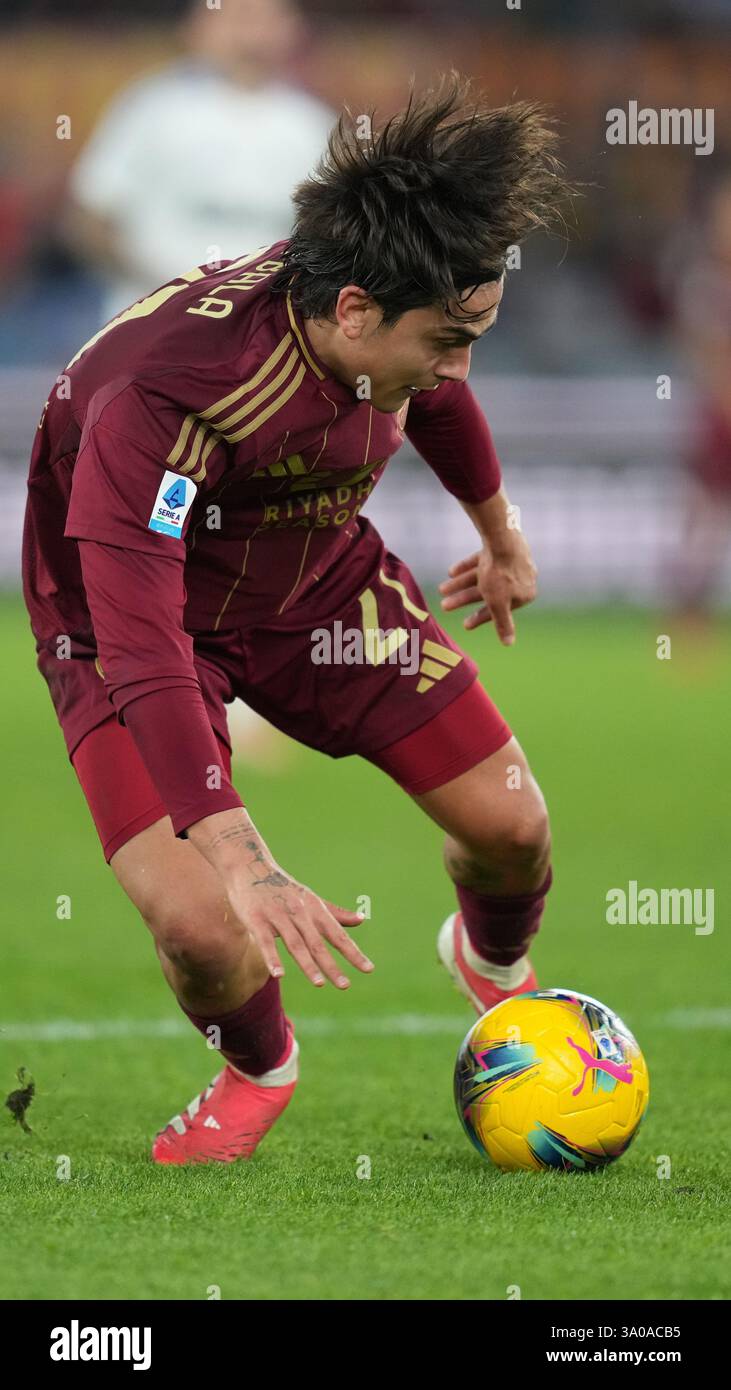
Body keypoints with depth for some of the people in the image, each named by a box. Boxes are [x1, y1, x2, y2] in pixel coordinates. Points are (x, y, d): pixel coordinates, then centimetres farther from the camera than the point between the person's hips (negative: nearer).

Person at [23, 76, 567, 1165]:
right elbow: (140, 645, -45)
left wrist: (498, 530, 27)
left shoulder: (391, 332, -19)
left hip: (317, 580, 5)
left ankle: (495, 967, 41)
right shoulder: (158, 399, -41)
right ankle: (259, 1066, 14)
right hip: (137, 620, -5)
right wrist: (242, 861, -52)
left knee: (511, 826, 1)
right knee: (202, 929, -24)